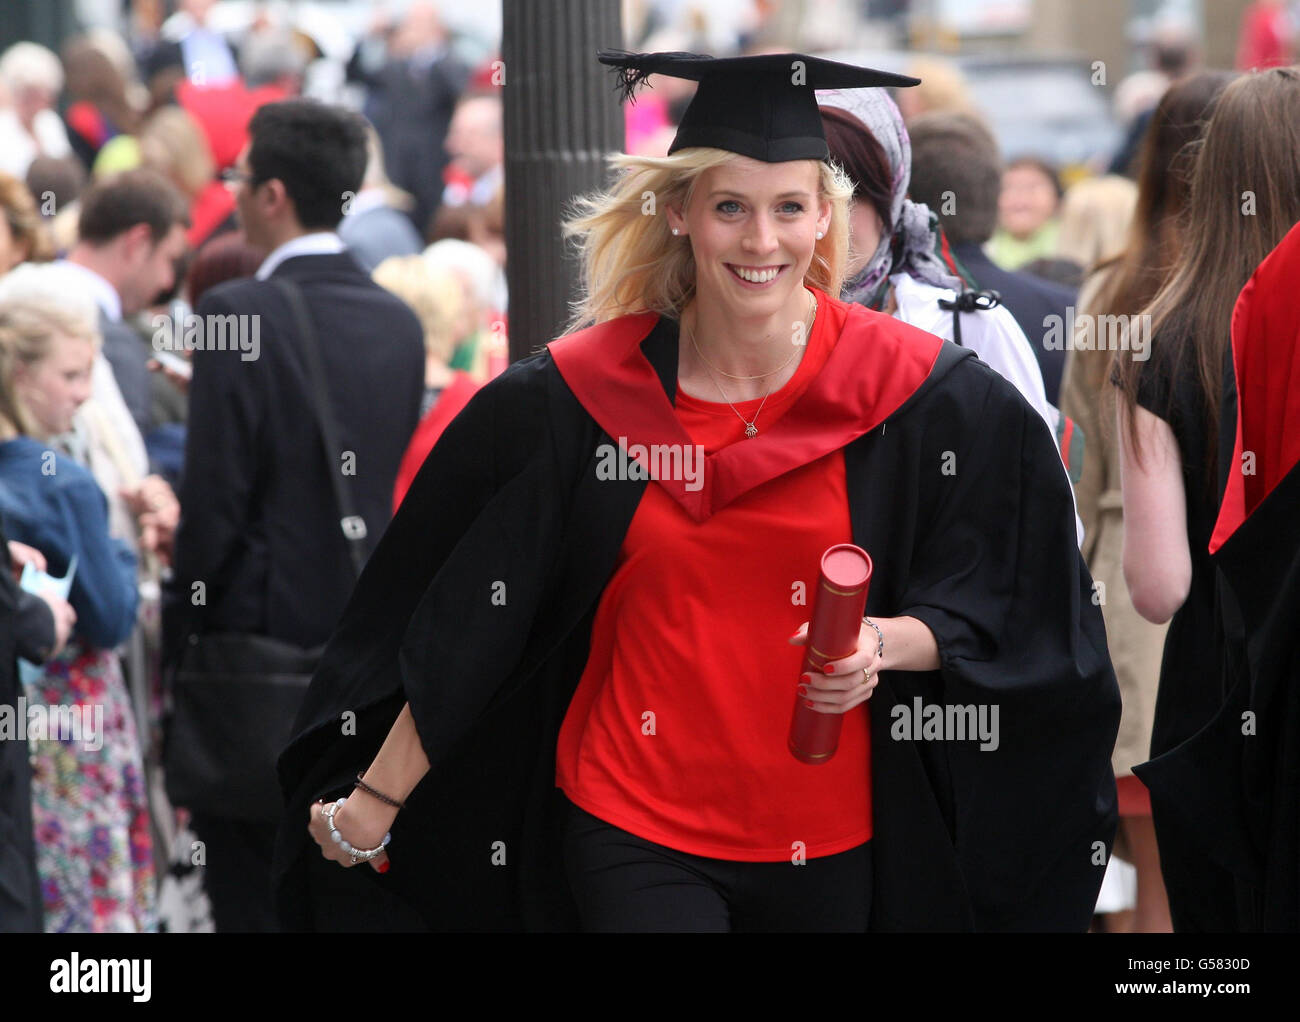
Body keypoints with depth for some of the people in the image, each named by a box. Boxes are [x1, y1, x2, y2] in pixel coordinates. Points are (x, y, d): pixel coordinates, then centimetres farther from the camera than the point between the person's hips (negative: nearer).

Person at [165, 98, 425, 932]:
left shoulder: (241, 316, -13)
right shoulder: (400, 322, 5)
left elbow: (214, 498, -13)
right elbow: (406, 490, 10)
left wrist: (182, 637, -5)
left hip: (263, 635, -6)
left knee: (251, 881, 1)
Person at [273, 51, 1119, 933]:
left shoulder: (915, 391, -5)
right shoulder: (578, 393, -3)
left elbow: (990, 612, 2)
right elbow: (464, 626, 2)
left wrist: (882, 645, -18)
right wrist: (372, 804, 2)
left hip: (826, 839, 1)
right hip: (632, 827, -1)